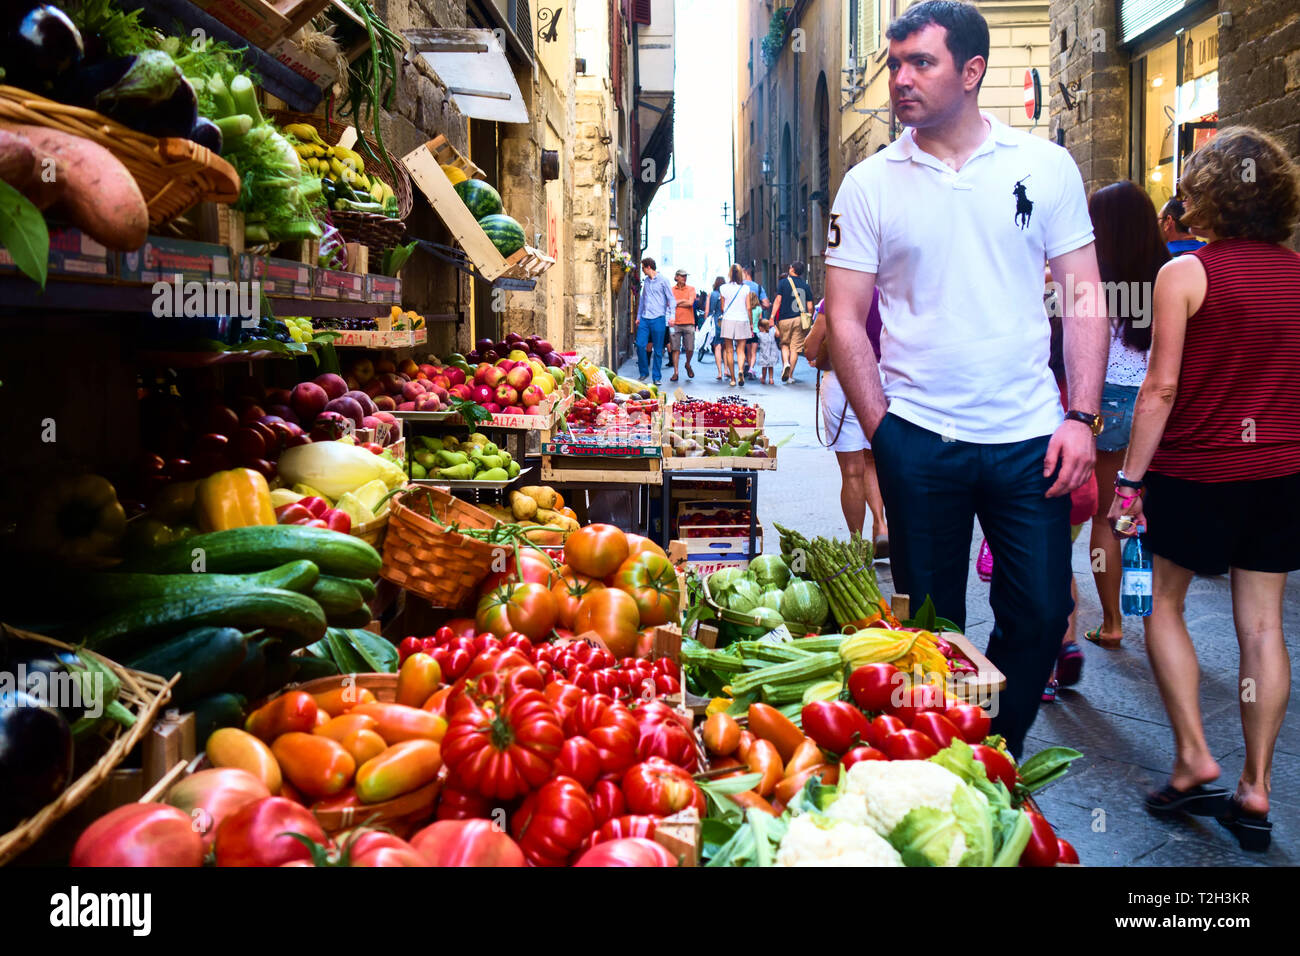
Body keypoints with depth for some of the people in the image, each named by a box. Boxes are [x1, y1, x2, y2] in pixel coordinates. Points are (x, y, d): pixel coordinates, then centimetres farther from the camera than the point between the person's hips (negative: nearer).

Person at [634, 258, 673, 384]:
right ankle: (643, 372, 10)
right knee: (640, 345, -6)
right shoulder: (646, 281, 16)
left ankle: (657, 377, 7)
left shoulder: (663, 281, -1)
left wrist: (671, 316, -11)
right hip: (644, 319, 5)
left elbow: (671, 299, 0)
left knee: (658, 349, -1)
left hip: (658, 318, -5)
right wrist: (638, 316, 21)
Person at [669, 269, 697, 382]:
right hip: (675, 323, -1)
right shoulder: (671, 290, 8)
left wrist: (676, 303, -3)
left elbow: (690, 303, -5)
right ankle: (675, 372, 3)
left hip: (688, 323, 1)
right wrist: (683, 301, -6)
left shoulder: (691, 289, 9)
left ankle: (688, 365, 29)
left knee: (690, 349, 0)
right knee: (675, 349, -2)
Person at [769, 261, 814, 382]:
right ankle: (790, 375, 4)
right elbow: (809, 305, 7)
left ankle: (786, 363, -12)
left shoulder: (784, 282, 1)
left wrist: (772, 317, -4)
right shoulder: (805, 285, 8)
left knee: (784, 344, 15)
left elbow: (778, 300, -5)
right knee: (795, 347, 4)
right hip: (800, 319, 1)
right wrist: (808, 320, 16)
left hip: (785, 319, -1)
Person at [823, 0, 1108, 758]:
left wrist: (1082, 418, -4)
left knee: (1041, 616, 5)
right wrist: (881, 433, -4)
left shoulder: (1046, 166, 5)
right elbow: (845, 320, 2)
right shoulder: (870, 184, 3)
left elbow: (1086, 300, 5)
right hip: (919, 440, -1)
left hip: (1030, 436, 1)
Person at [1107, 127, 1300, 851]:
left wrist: (1129, 480, -9)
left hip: (1196, 471, -5)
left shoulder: (1185, 274, -10)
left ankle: (1194, 755, 8)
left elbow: (1161, 388, -14)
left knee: (1163, 605, 13)